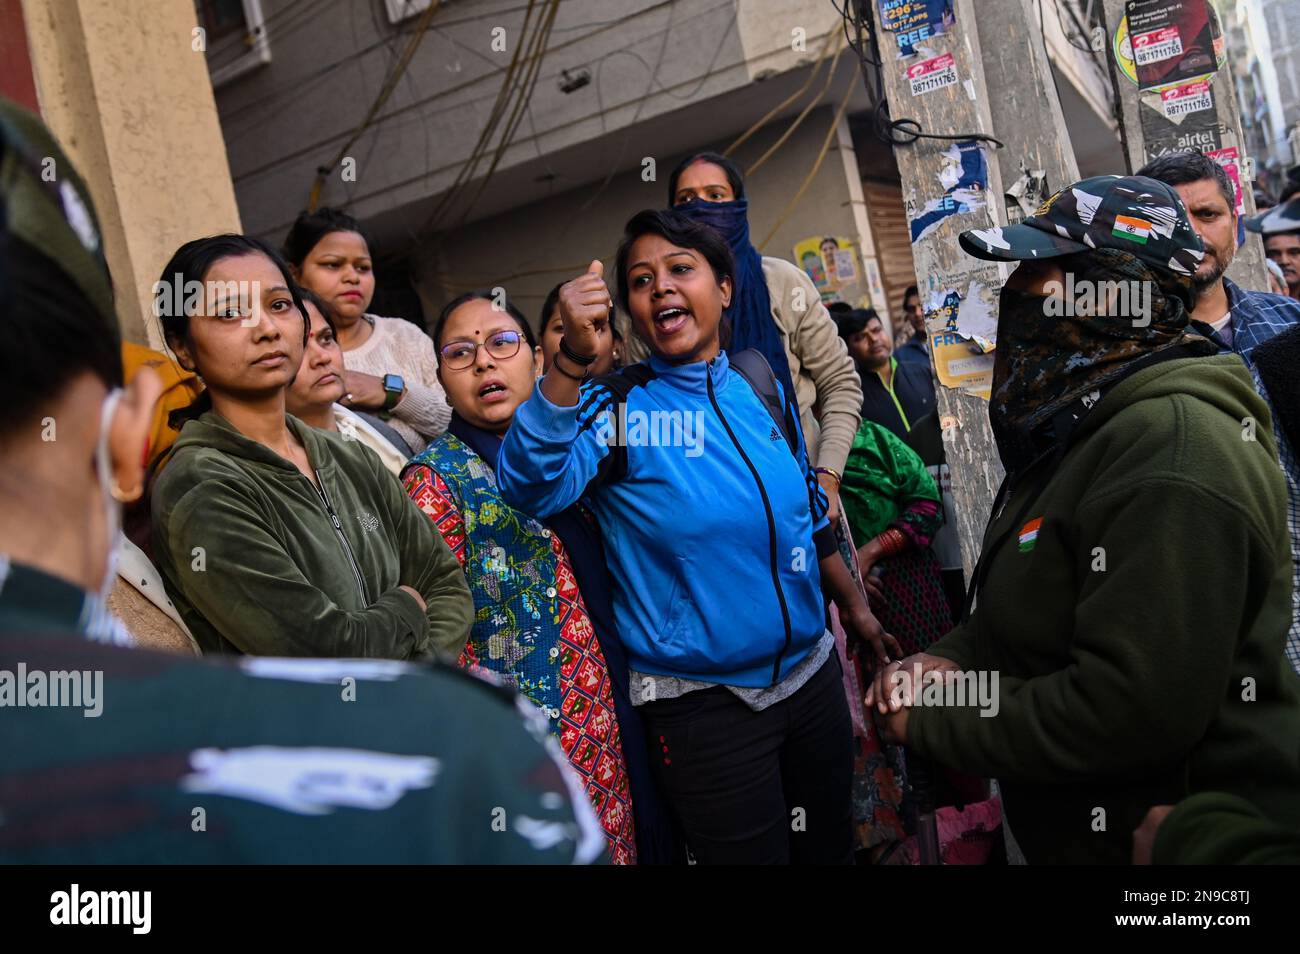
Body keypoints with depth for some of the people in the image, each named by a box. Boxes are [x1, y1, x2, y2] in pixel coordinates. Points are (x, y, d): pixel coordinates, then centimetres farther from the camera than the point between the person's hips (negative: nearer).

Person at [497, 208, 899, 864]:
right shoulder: (615, 406, -11)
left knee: (831, 846, 21)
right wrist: (572, 360, -42)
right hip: (703, 706, -5)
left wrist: (855, 607, 21)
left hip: (812, 675, 5)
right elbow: (530, 487, -30)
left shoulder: (758, 385, 2)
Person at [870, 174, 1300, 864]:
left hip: (1175, 839, -9)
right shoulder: (1079, 427, 6)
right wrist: (952, 657, -3)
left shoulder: (1173, 453, -26)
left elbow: (1129, 714, -30)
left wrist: (931, 723, -20)